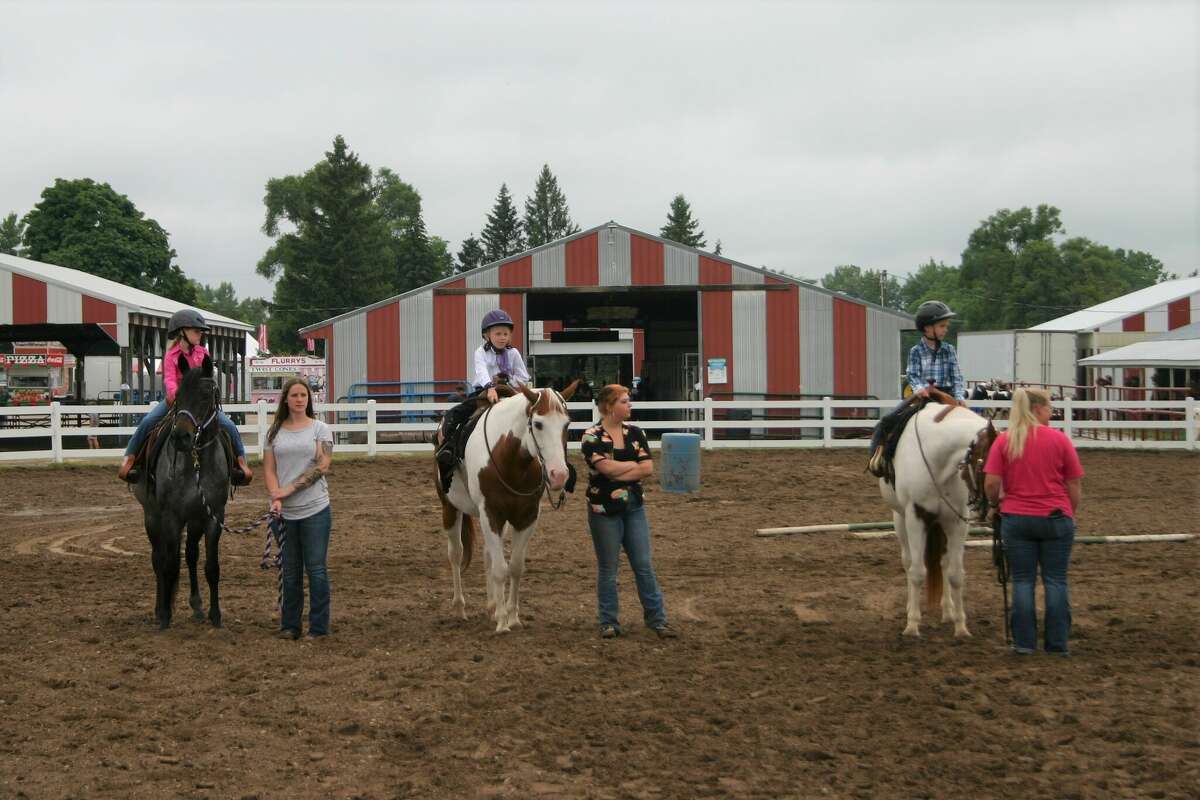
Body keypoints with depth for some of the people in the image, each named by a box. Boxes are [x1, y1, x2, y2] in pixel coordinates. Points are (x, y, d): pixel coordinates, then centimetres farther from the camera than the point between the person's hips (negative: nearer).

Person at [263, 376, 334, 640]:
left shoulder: (321, 429, 1)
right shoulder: (275, 432, 9)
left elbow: (322, 466, -8)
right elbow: (269, 469, 4)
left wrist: (290, 488, -14)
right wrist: (276, 498, -12)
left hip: (315, 510, -2)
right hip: (285, 512, 2)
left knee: (316, 569, -1)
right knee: (290, 571, 10)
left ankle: (319, 627, 7)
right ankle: (289, 625, 19)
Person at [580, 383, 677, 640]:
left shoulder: (635, 433, 6)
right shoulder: (592, 436, -8)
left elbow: (648, 468, -4)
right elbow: (606, 467, -22)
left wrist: (618, 472, -14)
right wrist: (635, 464, -9)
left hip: (634, 507, 4)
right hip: (604, 510, -4)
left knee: (644, 565, 5)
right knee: (608, 568, 5)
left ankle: (657, 618, 11)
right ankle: (608, 622, 14)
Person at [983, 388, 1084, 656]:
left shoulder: (1003, 441, -2)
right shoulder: (1060, 439, -3)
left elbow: (991, 484, -8)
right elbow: (1075, 486, 0)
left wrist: (996, 504, 12)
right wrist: (1070, 513, 15)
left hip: (1016, 520, 1)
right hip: (1056, 518, -1)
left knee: (1023, 581, 7)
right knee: (1056, 581, 6)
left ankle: (1025, 642, 7)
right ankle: (1057, 644, 9)